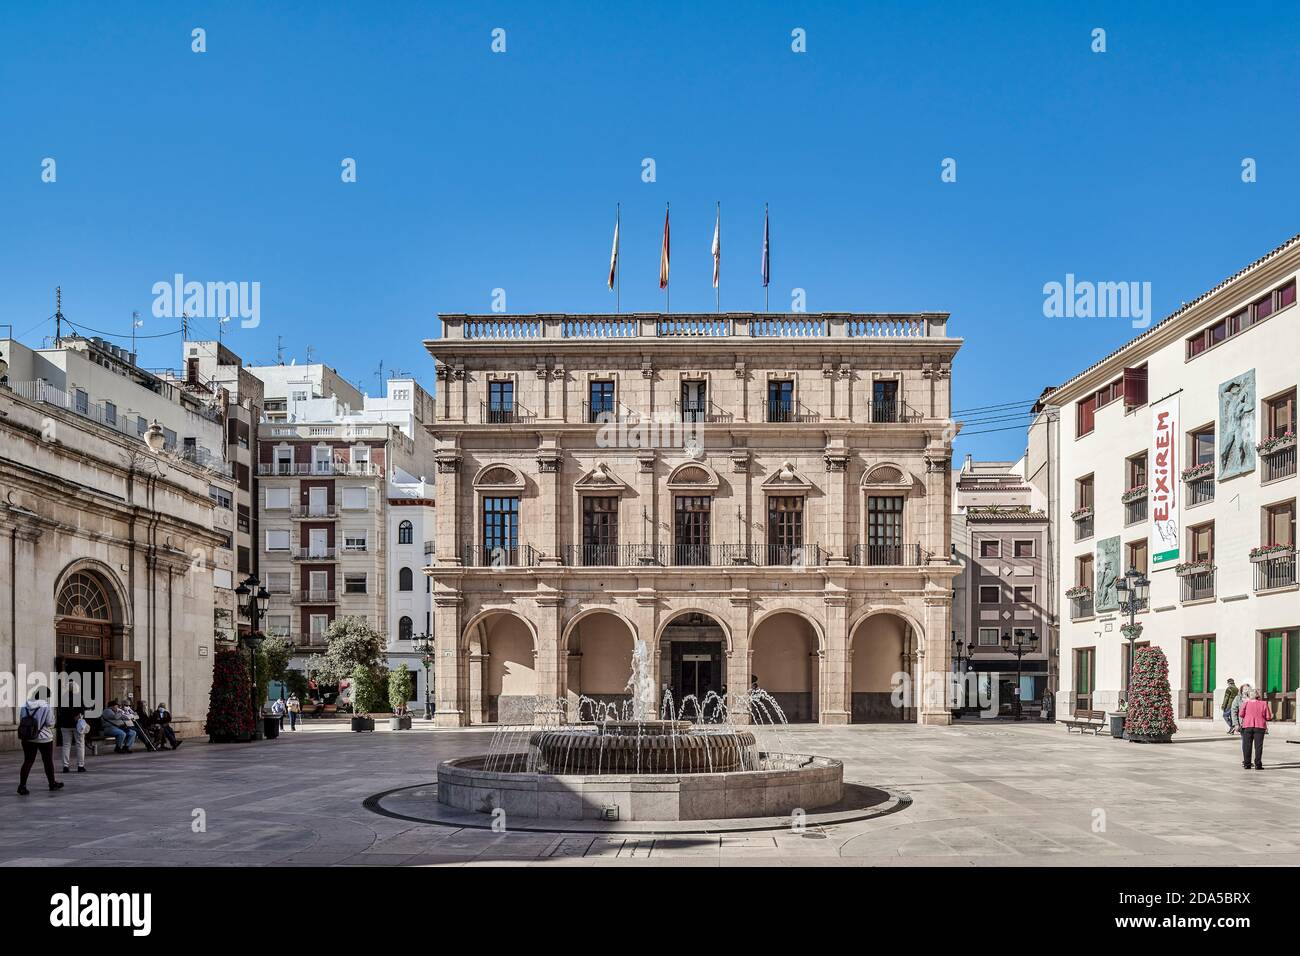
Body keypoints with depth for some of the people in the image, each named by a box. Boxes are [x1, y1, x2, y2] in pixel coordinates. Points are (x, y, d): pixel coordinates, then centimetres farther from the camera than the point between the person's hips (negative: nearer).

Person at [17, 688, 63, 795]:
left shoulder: (24, 707, 0)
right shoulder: (46, 707, -15)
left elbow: (21, 721, 5)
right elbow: (50, 723, -14)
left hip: (27, 738, 4)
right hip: (44, 738, -4)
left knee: (28, 761, 8)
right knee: (48, 761, 11)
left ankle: (22, 786, -2)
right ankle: (52, 783, 24)